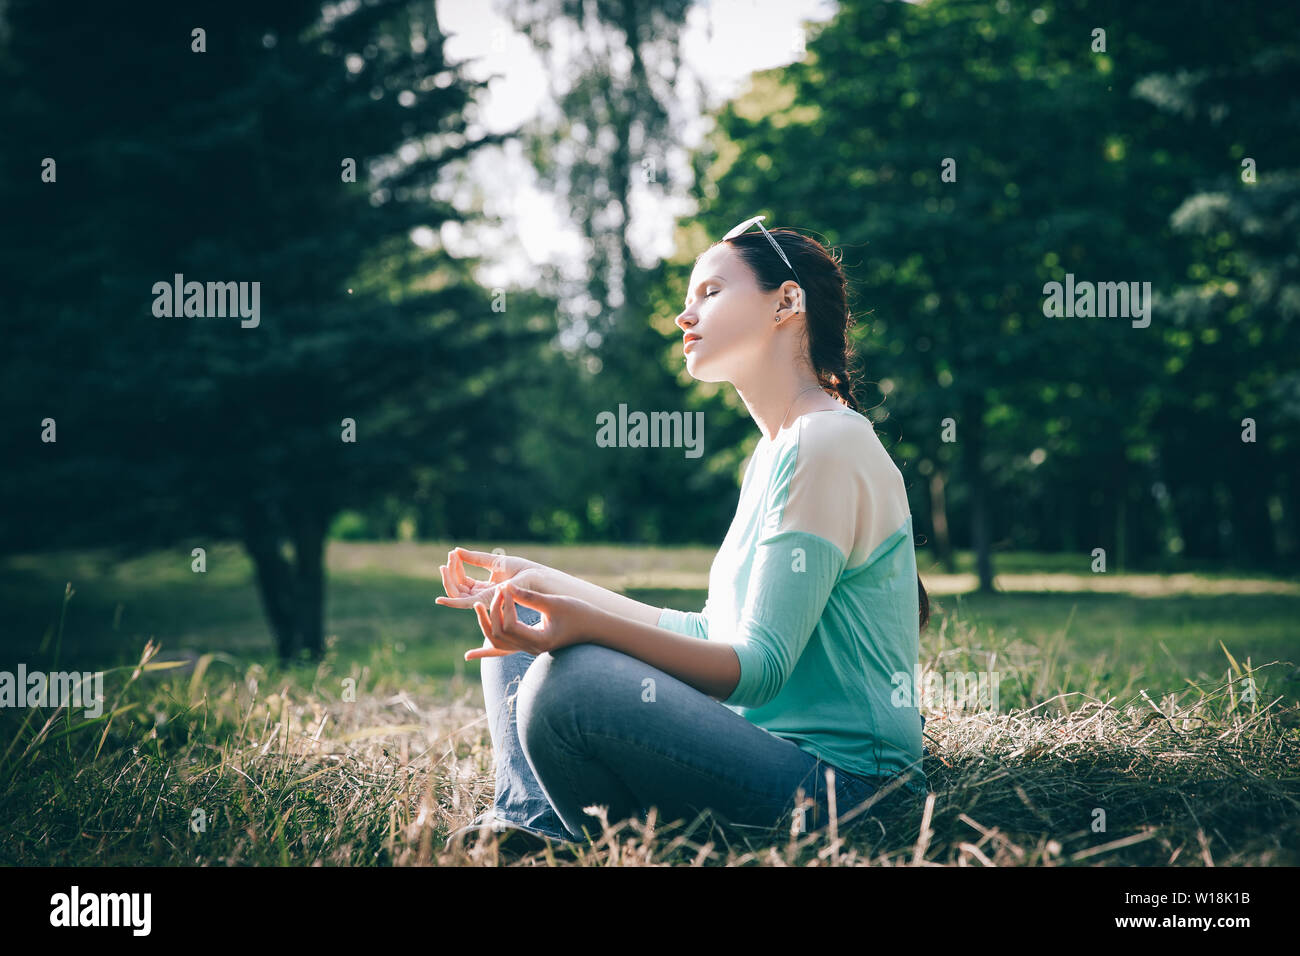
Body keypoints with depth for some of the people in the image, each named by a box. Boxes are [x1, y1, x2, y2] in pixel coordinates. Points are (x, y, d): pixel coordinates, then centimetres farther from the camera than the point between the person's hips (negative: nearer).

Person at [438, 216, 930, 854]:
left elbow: (758, 670, -21)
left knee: (571, 681, -32)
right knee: (518, 629, 14)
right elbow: (715, 636, 18)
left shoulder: (829, 446, -15)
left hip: (839, 776, -10)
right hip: (772, 745, 10)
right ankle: (530, 817, -5)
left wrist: (590, 625, -34)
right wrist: (543, 584, 16)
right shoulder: (774, 452, 18)